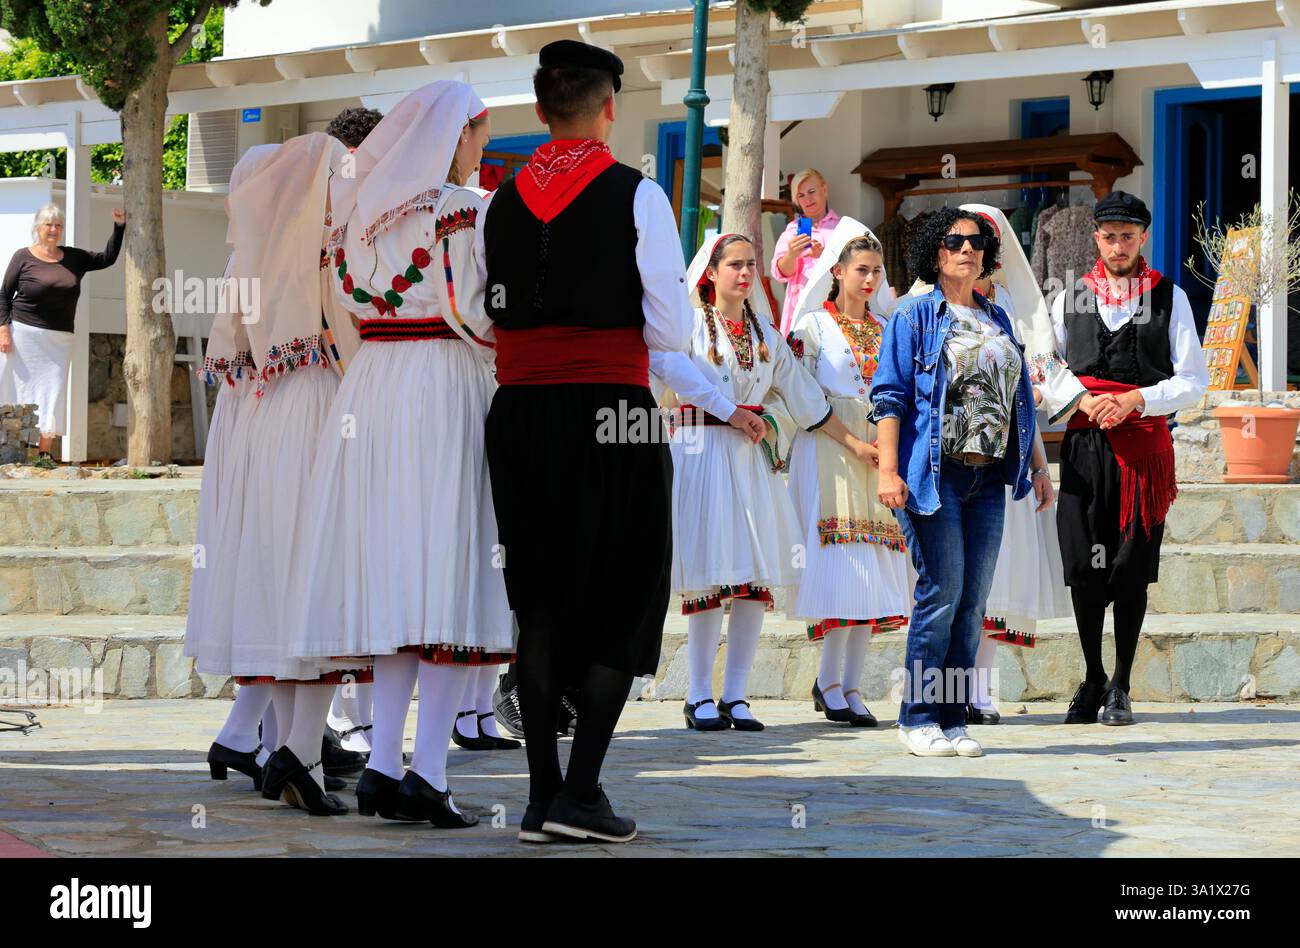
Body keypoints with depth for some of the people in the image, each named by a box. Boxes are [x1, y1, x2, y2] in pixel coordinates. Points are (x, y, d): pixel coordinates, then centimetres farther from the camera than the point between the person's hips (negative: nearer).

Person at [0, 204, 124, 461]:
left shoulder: (74, 258, 12)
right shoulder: (23, 257, 1)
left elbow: (107, 258, 18)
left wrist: (119, 227, 8)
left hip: (59, 340, 4)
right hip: (25, 335, -4)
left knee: (53, 394, -3)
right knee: (23, 390, -5)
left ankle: (44, 452, -3)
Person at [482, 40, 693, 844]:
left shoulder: (502, 203, 6)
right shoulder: (637, 197, -6)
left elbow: (491, 319, 8)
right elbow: (672, 333, -8)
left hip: (520, 414, 4)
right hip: (611, 414, -4)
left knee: (541, 598, 12)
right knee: (625, 598, 6)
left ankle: (542, 795, 12)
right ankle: (581, 792, -2)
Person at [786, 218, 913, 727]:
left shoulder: (887, 330, 17)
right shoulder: (814, 325, 2)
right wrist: (855, 440, -12)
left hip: (880, 451, 5)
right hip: (829, 452, -5)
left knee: (874, 566, -1)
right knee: (842, 561, -13)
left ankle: (849, 684, 0)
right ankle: (832, 682, -11)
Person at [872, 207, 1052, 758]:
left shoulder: (997, 321, 19)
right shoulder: (915, 317, 3)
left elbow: (1019, 398, 24)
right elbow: (889, 397, -4)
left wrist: (1038, 466, 18)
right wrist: (888, 472, -14)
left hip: (988, 478, 6)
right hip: (934, 474, -5)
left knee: (973, 600, 2)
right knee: (941, 593, -10)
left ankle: (952, 720, 7)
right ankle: (918, 718, -3)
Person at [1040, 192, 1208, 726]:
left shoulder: (1169, 297, 6)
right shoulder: (1071, 299, 11)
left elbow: (1193, 380, 2)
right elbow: (1044, 370, 9)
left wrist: (1134, 399, -10)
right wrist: (1083, 400, -8)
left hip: (1145, 443, -1)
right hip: (1084, 444, 1)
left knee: (1133, 567, -1)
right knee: (1084, 566, -2)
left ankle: (1121, 687, 7)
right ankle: (1092, 681, 12)